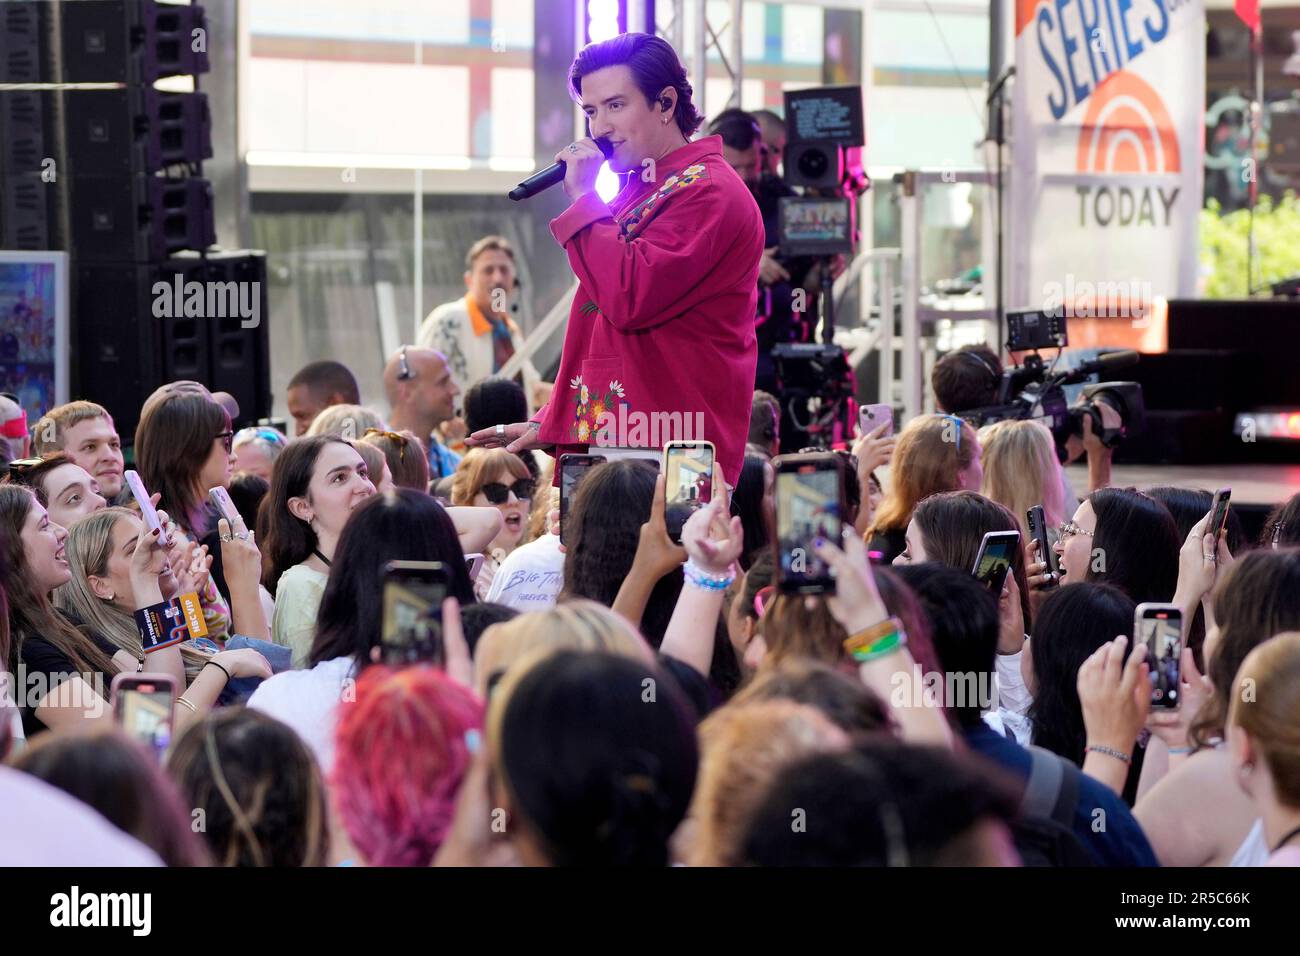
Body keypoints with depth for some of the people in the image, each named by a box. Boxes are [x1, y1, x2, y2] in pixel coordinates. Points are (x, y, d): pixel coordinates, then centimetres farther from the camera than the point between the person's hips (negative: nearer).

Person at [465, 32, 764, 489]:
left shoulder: (708, 191, -9)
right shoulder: (640, 191, 22)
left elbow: (629, 300, -21)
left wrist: (583, 200, -11)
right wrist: (549, 425, 22)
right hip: (605, 443, 9)